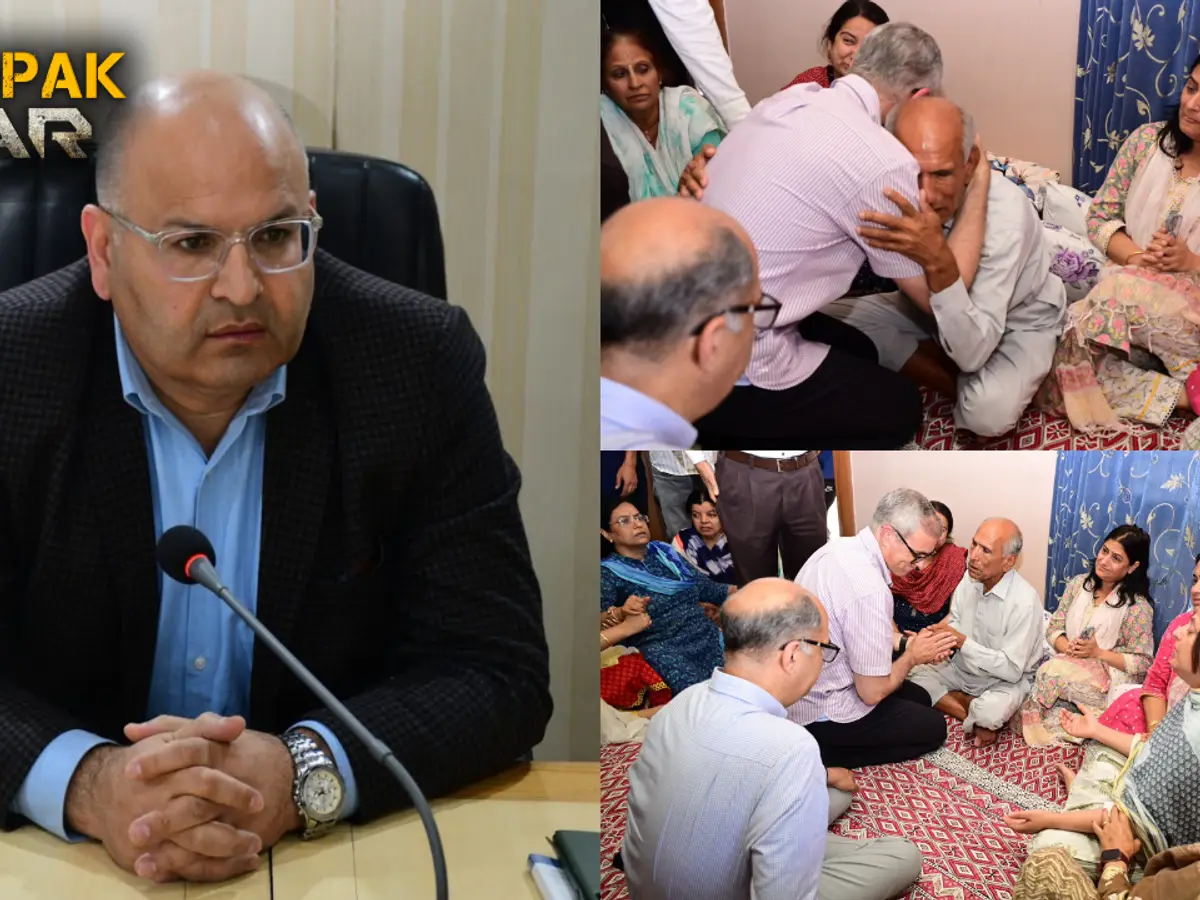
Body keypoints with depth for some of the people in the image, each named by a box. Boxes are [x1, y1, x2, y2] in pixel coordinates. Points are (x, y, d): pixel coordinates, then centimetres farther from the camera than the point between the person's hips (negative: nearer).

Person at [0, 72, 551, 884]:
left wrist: (303, 774, -26)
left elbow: (498, 670, -10)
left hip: (351, 846, 0)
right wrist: (84, 784, -29)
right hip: (68, 853, 1)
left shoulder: (420, 366, -9)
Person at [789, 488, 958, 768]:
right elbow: (873, 692, -23)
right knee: (933, 727, 9)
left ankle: (813, 748, 13)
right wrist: (913, 656, -6)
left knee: (920, 699, 24)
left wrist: (904, 643, 3)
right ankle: (822, 755, 1)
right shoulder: (869, 592, -32)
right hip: (821, 715, -9)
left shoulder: (838, 548, -3)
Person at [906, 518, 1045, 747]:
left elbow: (1012, 669, -26)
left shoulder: (1024, 601, -27)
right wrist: (941, 636, -19)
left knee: (991, 713, -37)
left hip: (1004, 680, -7)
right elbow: (955, 623, 5)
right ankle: (975, 717, -5)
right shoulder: (970, 578, -7)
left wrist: (962, 641, -28)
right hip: (962, 668, 7)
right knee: (912, 676, -12)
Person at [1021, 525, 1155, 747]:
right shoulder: (1079, 584, 3)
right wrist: (1068, 647, -17)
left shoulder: (1137, 607, -13)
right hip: (1068, 664, 5)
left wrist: (1098, 652, -20)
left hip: (1109, 678, -5)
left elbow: (1142, 663, -11)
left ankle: (1037, 722, -4)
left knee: (1053, 672, -29)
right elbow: (1054, 628, 5)